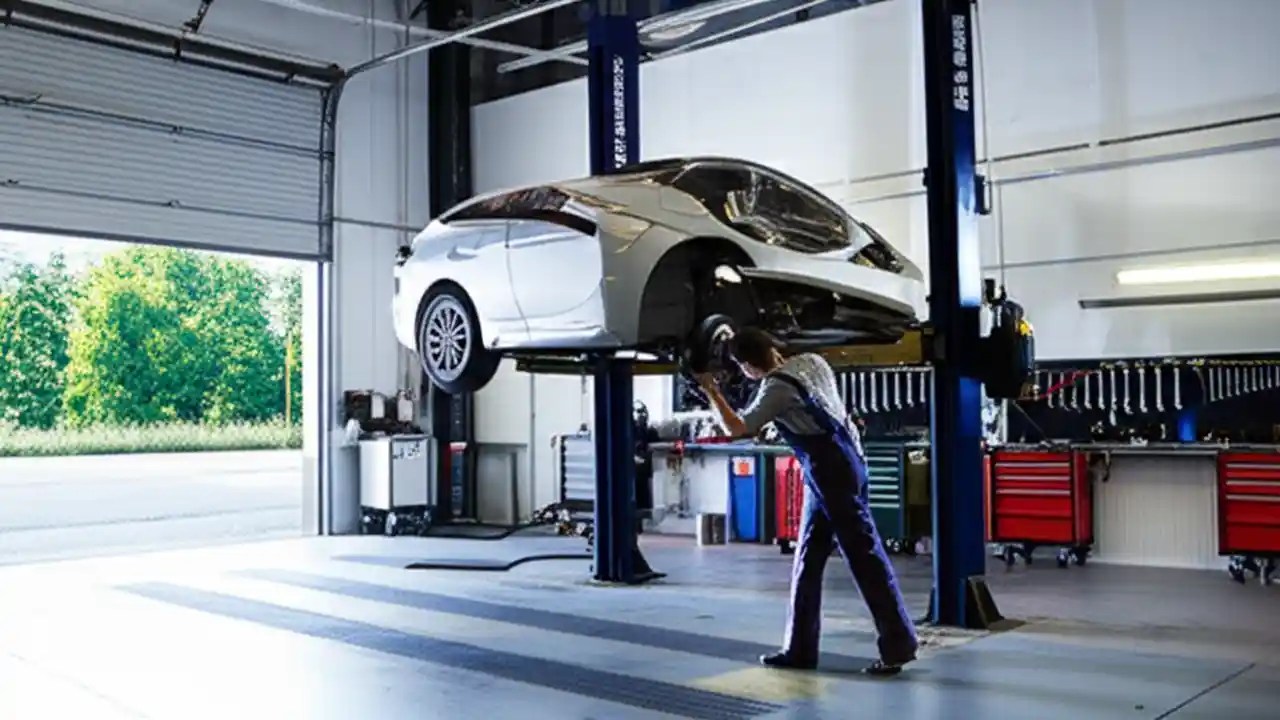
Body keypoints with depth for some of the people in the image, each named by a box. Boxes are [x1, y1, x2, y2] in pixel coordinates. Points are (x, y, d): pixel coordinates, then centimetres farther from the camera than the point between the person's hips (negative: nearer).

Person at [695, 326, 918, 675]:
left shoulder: (776, 388, -15)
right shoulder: (810, 361, 8)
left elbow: (738, 430, -10)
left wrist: (713, 392, -2)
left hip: (831, 470, -9)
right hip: (843, 460, 9)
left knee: (865, 556, -5)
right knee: (808, 558, 12)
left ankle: (899, 644, 0)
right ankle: (799, 648, 18)